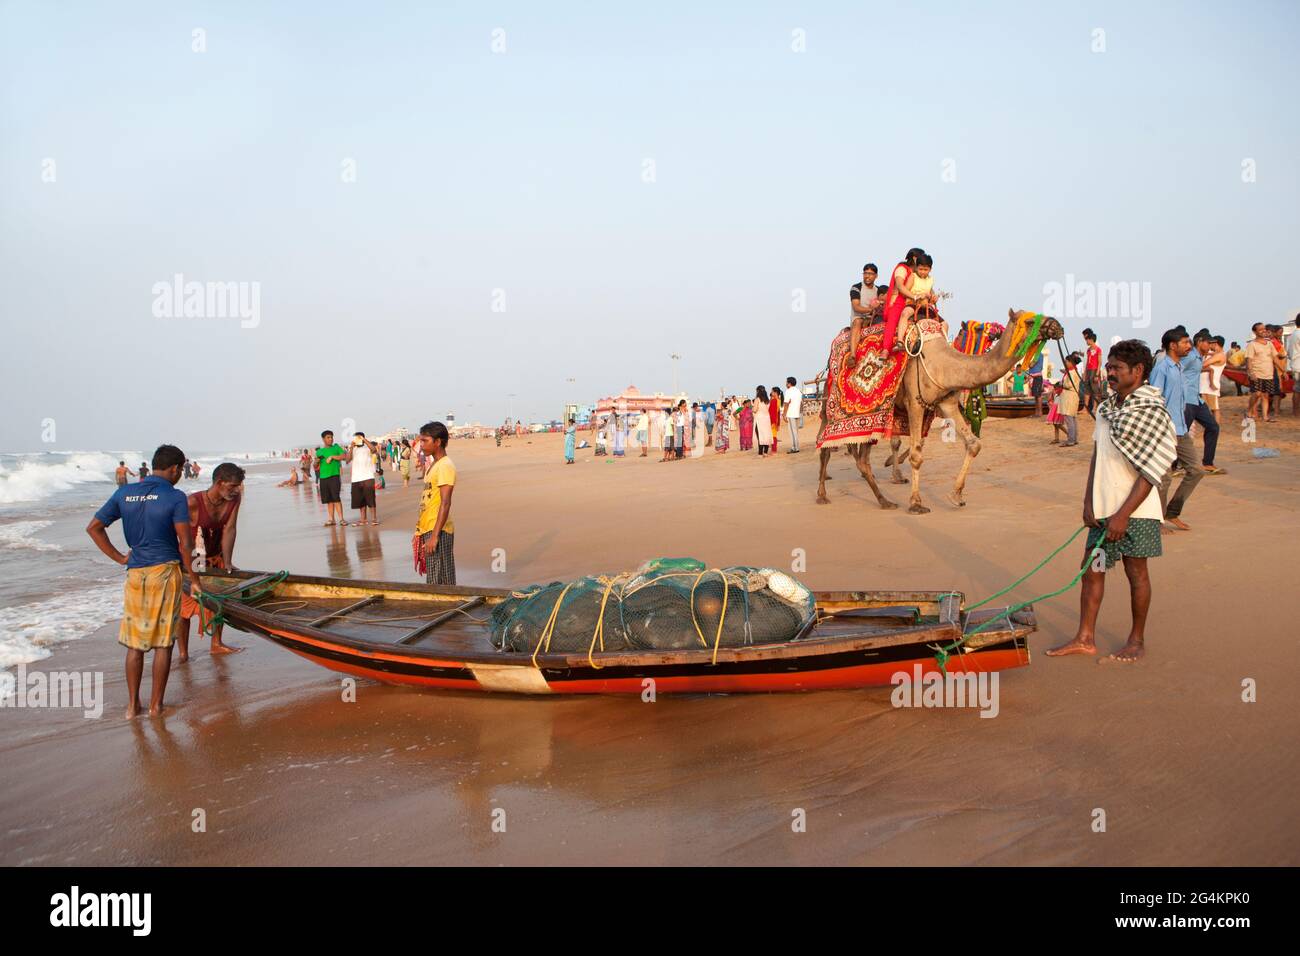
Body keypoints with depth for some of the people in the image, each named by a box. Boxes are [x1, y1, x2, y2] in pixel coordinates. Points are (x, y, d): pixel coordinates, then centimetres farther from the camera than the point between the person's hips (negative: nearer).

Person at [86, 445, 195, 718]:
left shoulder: (124, 493, 6)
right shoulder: (175, 497, -9)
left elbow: (93, 527, 7)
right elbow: (185, 543, -12)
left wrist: (118, 557, 10)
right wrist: (192, 575, -1)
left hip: (135, 573, 4)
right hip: (165, 571, -4)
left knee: (135, 643, 12)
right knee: (163, 642, 4)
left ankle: (132, 705, 17)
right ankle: (156, 704, 9)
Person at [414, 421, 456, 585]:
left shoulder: (445, 467, -13)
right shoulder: (434, 465, 17)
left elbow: (445, 503, -20)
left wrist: (434, 535, -23)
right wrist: (420, 531, 22)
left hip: (439, 532, -10)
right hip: (428, 530, 10)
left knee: (439, 581, -8)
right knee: (433, 580, 10)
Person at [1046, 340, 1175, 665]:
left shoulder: (1151, 412, -13)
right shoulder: (1106, 409, 9)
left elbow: (1150, 471, -16)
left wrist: (1123, 514, -18)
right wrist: (1088, 501, 6)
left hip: (1135, 509, -7)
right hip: (1103, 507, 7)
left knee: (1136, 572, 5)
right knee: (1091, 569, 8)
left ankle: (1137, 640, 19)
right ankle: (1085, 638, 16)